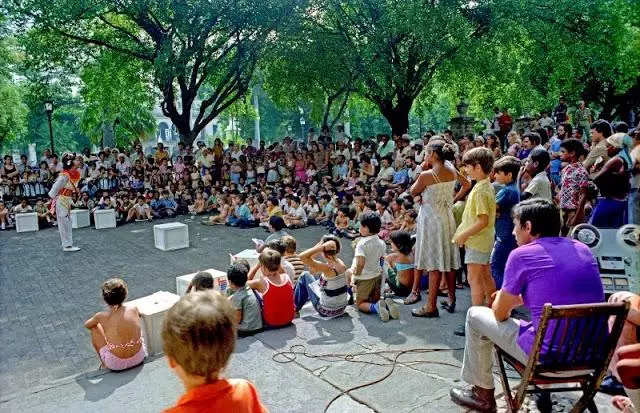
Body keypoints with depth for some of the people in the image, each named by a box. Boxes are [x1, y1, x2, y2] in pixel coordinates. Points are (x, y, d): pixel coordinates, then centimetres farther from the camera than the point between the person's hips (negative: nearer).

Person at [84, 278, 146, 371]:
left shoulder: (102, 316, -12)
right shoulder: (133, 309, -7)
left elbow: (86, 324, 11)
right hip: (139, 358, 2)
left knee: (94, 327, 15)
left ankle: (103, 362, 29)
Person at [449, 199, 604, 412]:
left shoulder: (522, 254, -9)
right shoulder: (583, 249, 9)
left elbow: (500, 314, -1)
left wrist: (502, 299, 22)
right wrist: (515, 299, 26)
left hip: (549, 355, -6)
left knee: (475, 315, 13)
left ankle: (484, 394, 26)